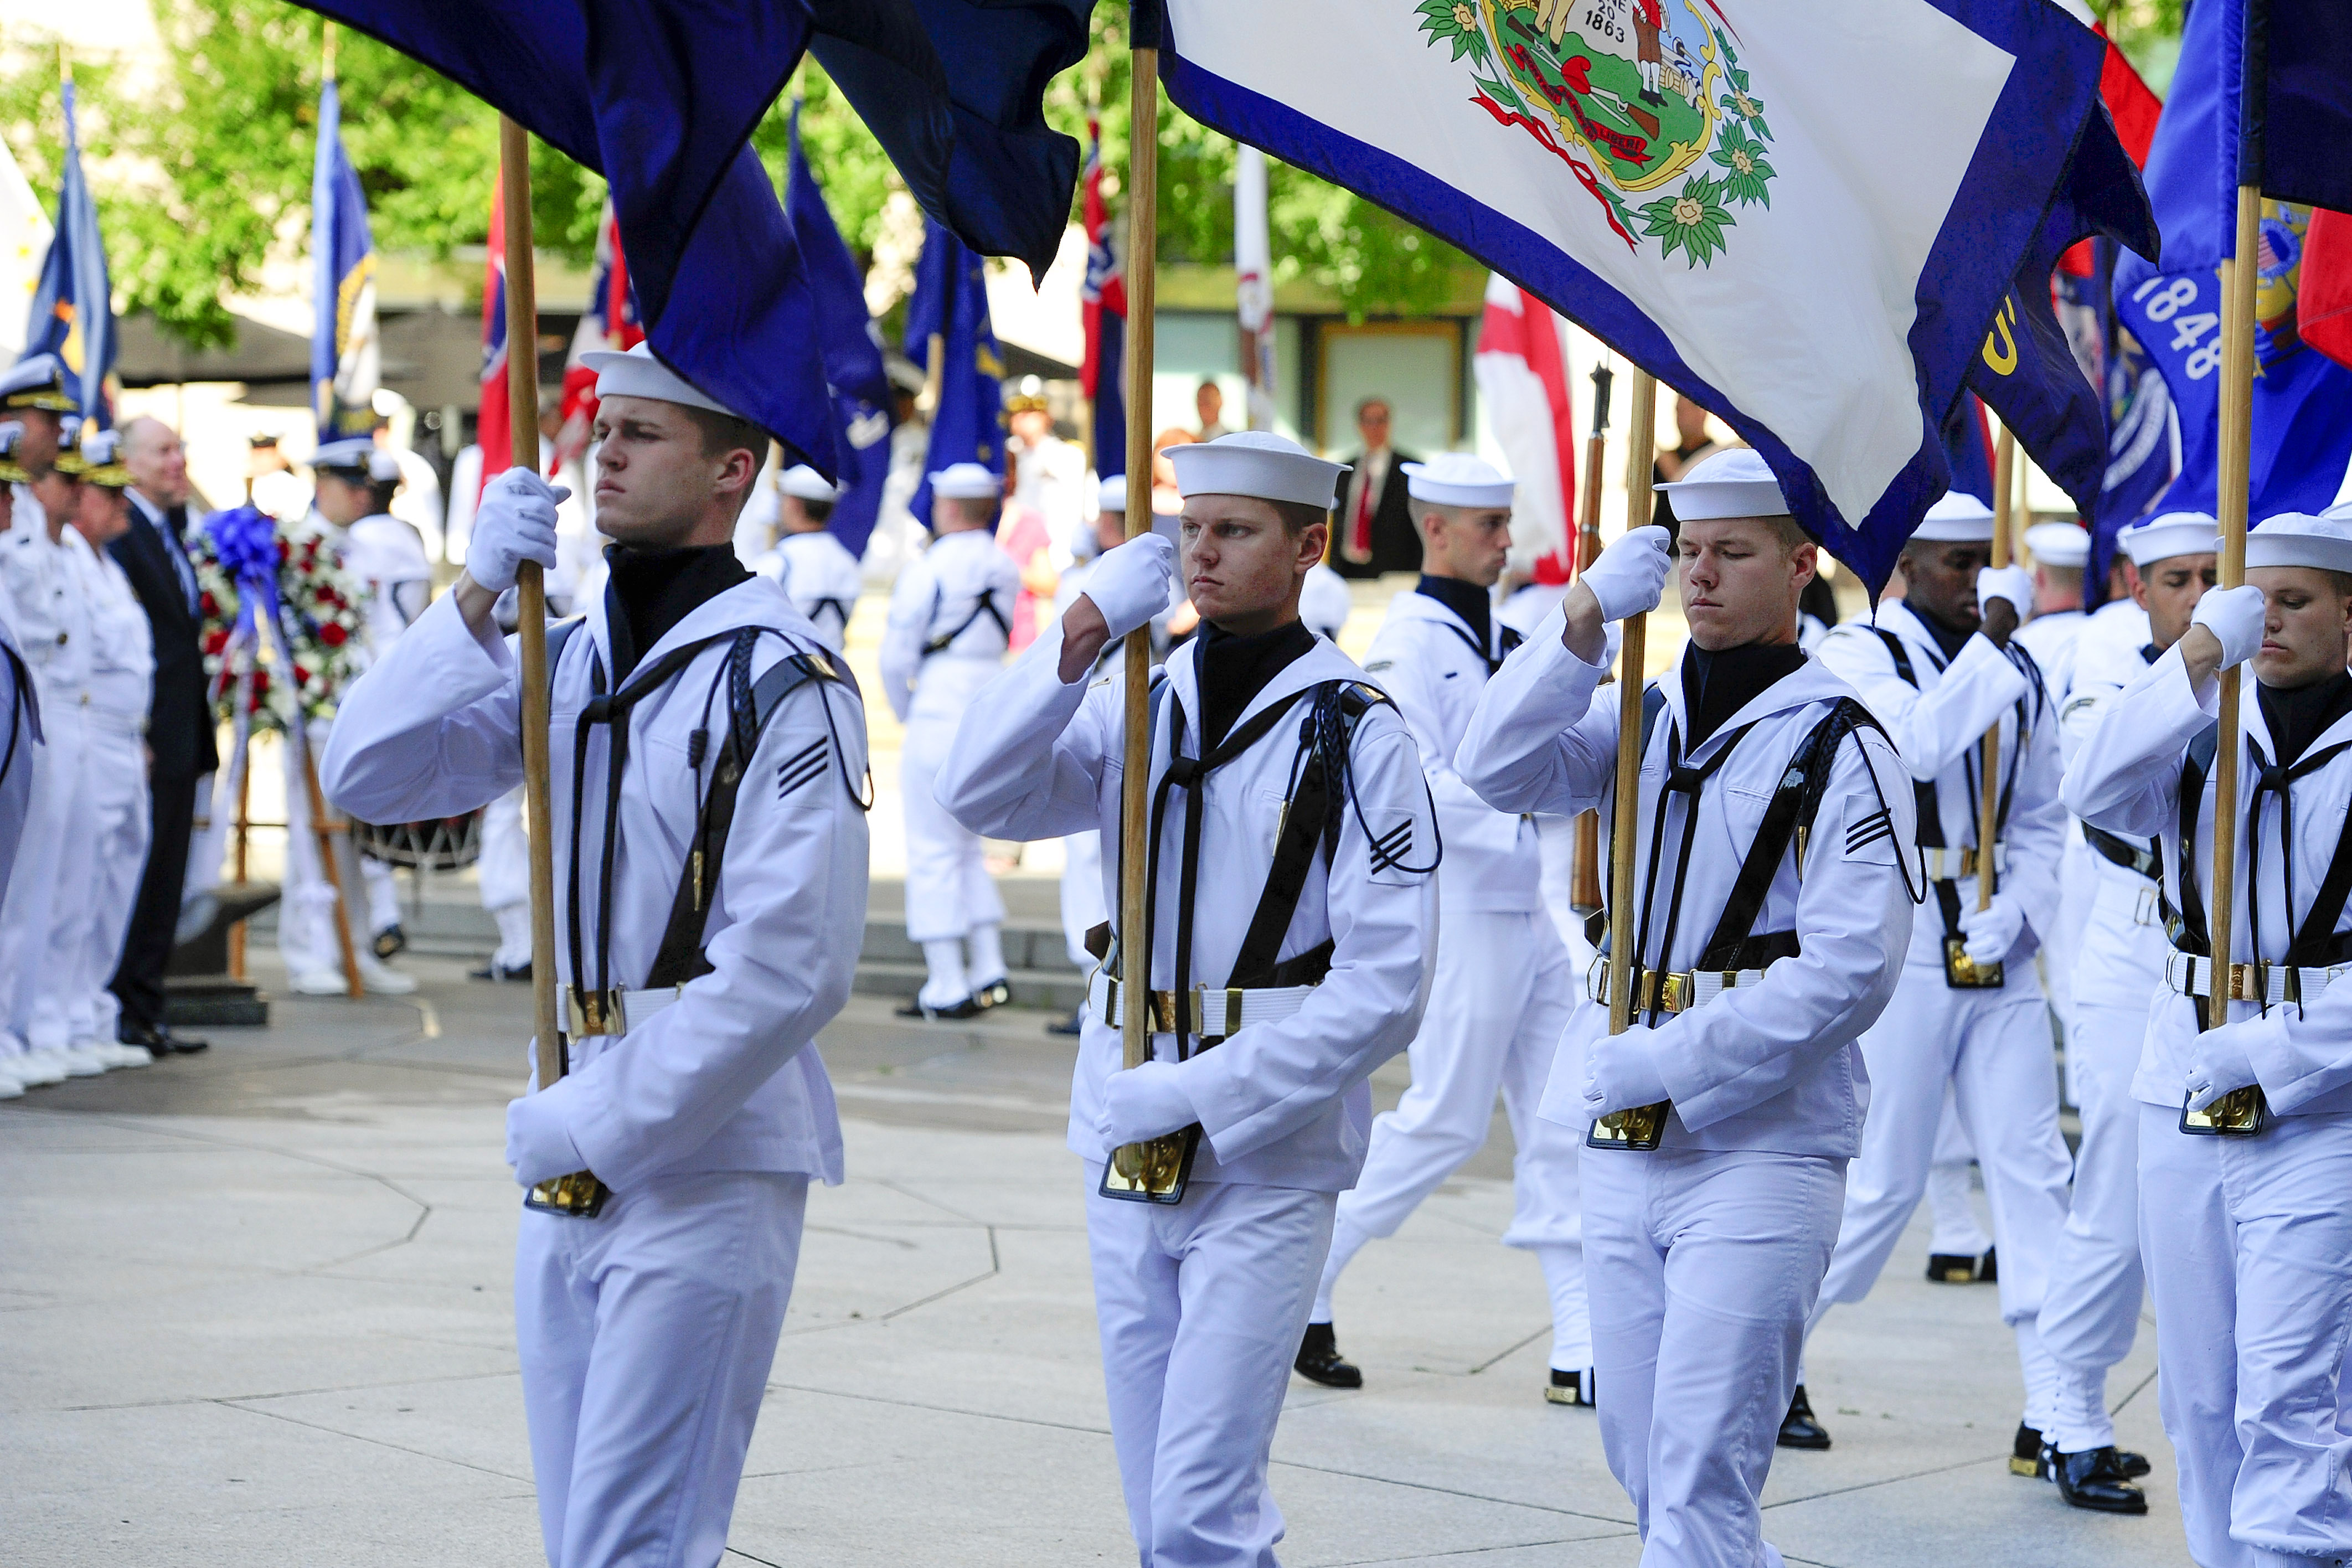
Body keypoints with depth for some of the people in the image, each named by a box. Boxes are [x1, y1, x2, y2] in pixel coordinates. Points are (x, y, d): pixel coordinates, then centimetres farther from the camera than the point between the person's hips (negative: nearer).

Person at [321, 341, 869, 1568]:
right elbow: (367, 775, 3)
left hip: (708, 1156, -8)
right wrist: (475, 599, -9)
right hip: (570, 1151, 8)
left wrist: (599, 1120, -17)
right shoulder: (568, 660, 12)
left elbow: (788, 970, -20)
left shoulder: (780, 680, -13)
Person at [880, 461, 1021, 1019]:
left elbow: (896, 657, -8)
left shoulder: (928, 570, -11)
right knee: (966, 848, 17)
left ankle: (946, 988, -2)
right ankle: (989, 972, 13)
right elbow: (1002, 643, 11)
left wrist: (906, 713, 10)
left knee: (933, 853, -1)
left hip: (940, 715, -6)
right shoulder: (1007, 569, 7)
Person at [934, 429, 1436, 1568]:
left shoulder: (1355, 735, -7)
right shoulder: (1137, 709, 8)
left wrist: (1204, 1096, -16)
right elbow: (979, 795, -7)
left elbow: (1382, 992, -12)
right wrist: (1076, 644, -18)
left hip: (1267, 1161, -5)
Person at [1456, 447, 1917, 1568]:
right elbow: (1497, 770, -4)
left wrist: (1665, 1066, -17)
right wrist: (1583, 622, -15)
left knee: (1701, 1476, -11)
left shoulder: (1842, 746, -7)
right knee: (1641, 1461, 12)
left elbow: (1850, 970, -15)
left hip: (1760, 1146, -7)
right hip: (1623, 1142, 7)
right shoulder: (1644, 718, 12)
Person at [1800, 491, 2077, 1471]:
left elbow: (2041, 818, 14)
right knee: (1883, 1178, -2)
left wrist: (2018, 910, -3)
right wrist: (1990, 640, -20)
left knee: (2033, 1173, 0)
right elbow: (1918, 744, -24)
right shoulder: (1858, 655, -4)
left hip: (2000, 956, 5)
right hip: (1901, 946, -5)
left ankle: (2054, 1414, 1)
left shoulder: (2020, 673, 11)